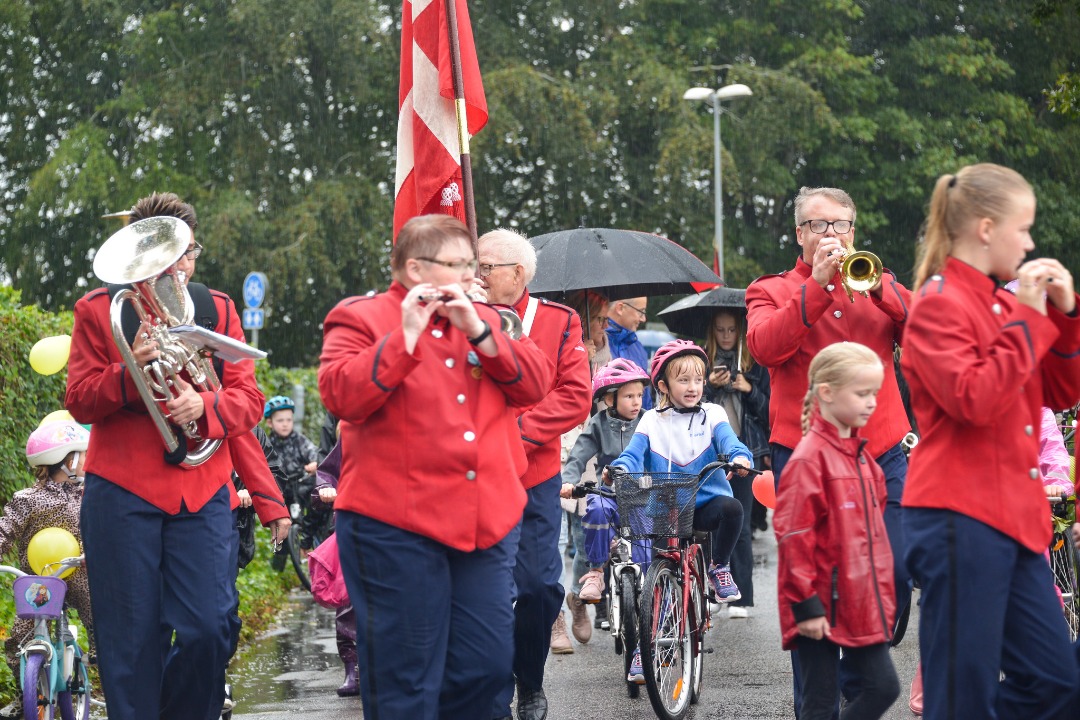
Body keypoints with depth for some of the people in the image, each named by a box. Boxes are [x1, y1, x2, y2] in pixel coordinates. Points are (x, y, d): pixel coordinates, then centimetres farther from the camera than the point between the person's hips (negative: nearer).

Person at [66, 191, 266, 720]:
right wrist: (131, 370, -18)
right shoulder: (98, 309, 6)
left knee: (209, 629, -7)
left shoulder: (217, 308, 13)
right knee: (130, 637, 0)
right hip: (122, 492, -2)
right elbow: (79, 402, -1)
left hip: (203, 491, 2)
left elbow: (249, 399, 7)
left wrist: (204, 405, -15)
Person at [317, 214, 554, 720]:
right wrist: (405, 336, -18)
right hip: (395, 525, -6)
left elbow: (534, 385, 4)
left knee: (488, 666, 5)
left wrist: (477, 331, -7)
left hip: (485, 523, 6)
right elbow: (340, 397, -16)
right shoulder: (360, 318, 1)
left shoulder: (482, 319, 17)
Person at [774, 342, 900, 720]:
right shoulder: (810, 457, -15)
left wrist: (880, 595, 19)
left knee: (882, 687, 5)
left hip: (861, 602, 8)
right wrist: (805, 604, -17)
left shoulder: (860, 455, 11)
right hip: (822, 606, -8)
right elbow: (793, 535, -17)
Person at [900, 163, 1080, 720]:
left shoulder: (1003, 301, 16)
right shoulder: (940, 304, -9)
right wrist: (1027, 320, -14)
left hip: (1012, 518, 9)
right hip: (960, 519, -9)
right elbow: (973, 400, -22)